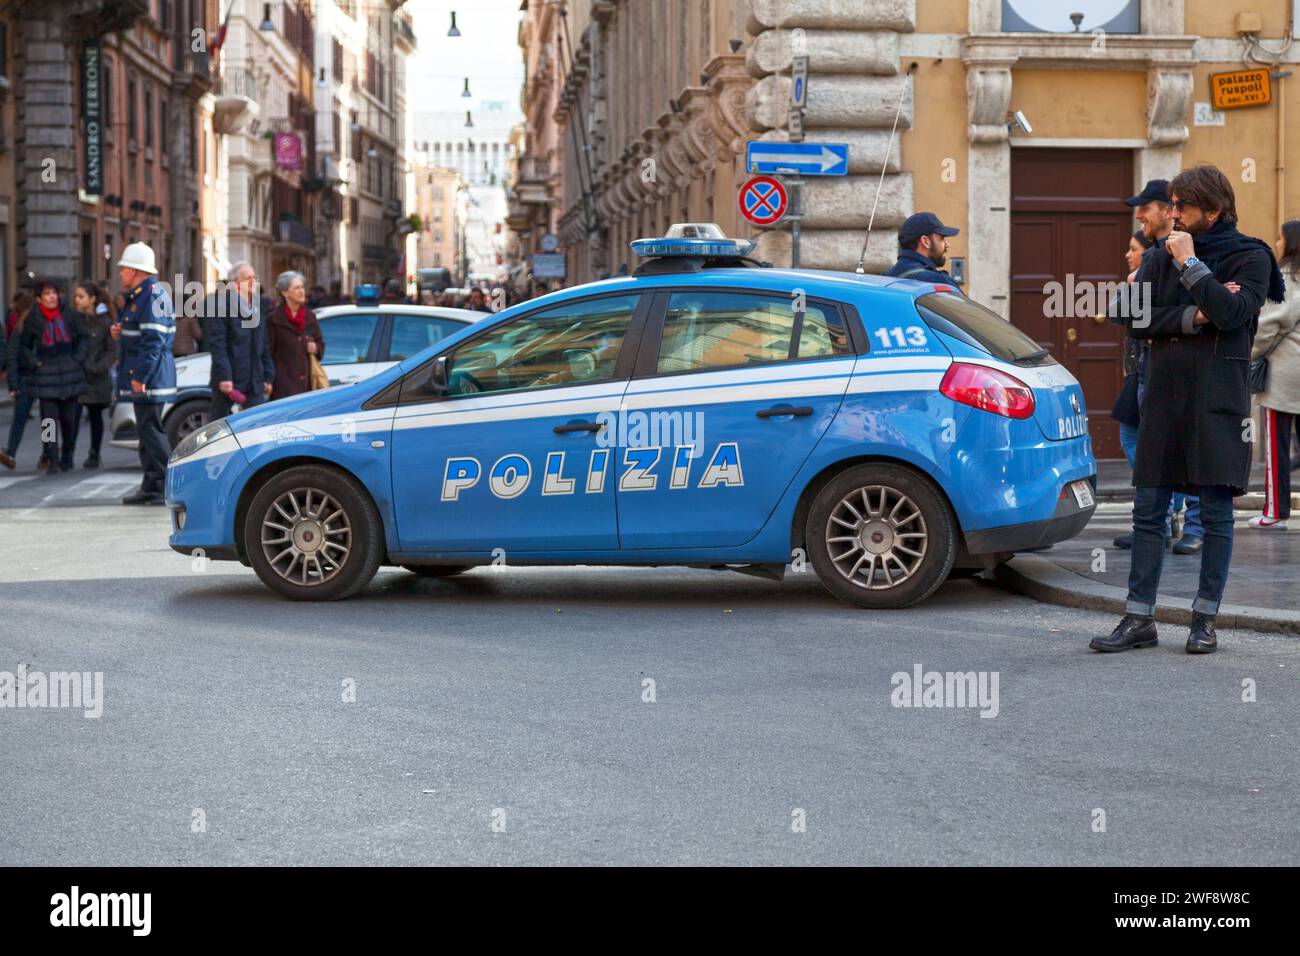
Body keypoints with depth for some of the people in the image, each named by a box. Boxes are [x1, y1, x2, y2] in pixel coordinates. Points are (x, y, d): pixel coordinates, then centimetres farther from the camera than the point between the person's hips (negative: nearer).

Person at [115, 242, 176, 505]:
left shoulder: (153, 295, -15)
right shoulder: (137, 296, 17)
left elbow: (154, 340, -22)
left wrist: (140, 376, -24)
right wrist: (122, 330, 8)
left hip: (150, 374, -11)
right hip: (140, 374, 11)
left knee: (150, 429, -10)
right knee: (146, 429, 13)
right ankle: (151, 487, 19)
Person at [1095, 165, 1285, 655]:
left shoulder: (1250, 258, 0)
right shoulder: (1161, 256, 11)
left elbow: (1232, 312, -18)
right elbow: (1133, 316, 0)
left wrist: (1190, 263, -13)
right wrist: (1194, 316, -12)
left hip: (1219, 401, -4)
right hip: (1164, 398, 4)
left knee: (1216, 513, 2)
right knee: (1148, 511, 3)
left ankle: (1205, 618, 11)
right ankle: (1139, 619, 7)